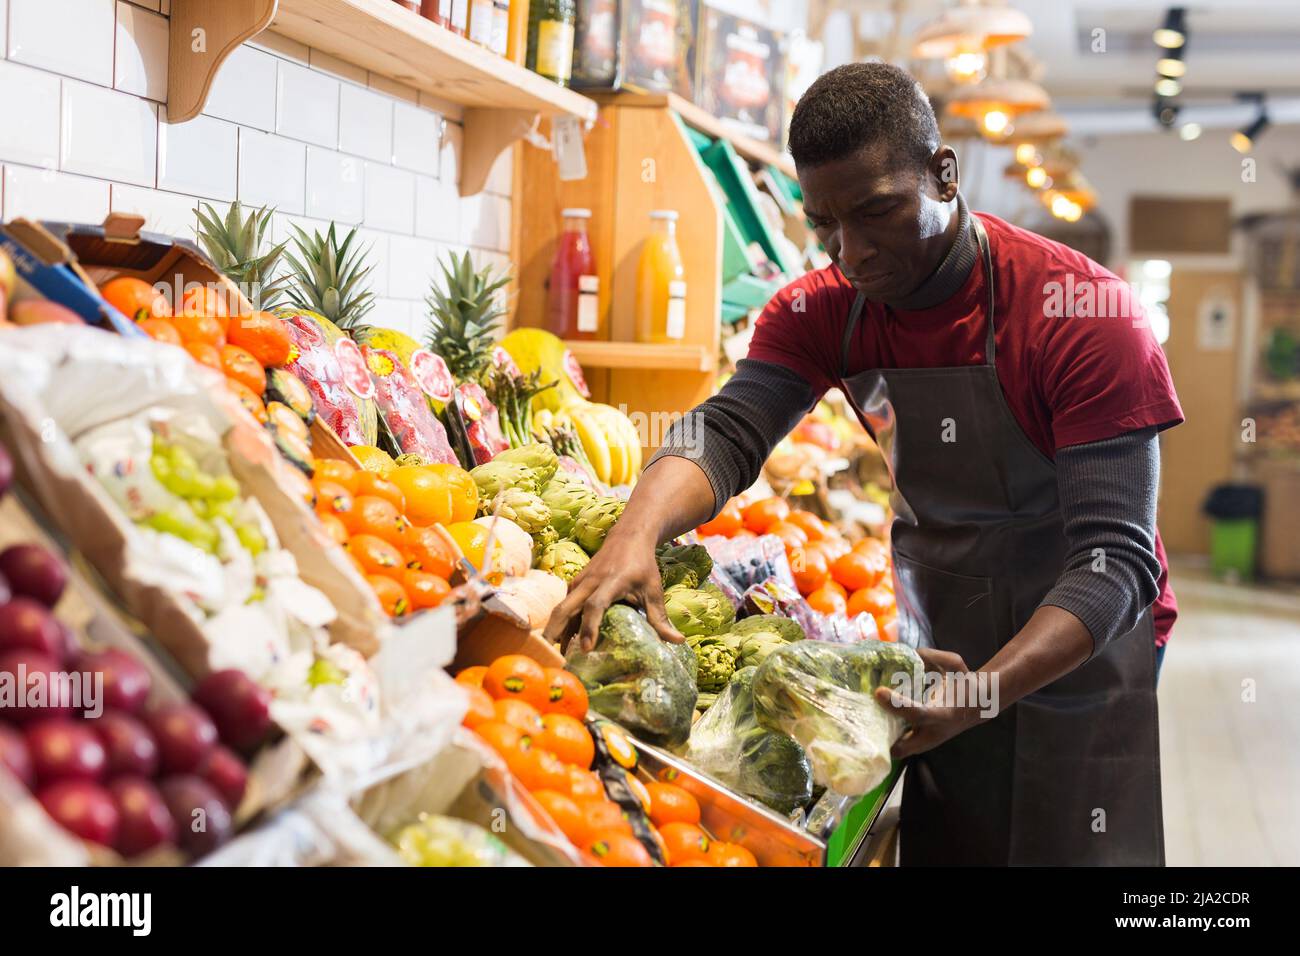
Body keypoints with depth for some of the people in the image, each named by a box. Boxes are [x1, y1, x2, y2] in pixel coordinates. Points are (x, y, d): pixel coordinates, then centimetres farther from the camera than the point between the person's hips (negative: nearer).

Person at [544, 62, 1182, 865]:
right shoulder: (823, 311, -6)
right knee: (937, 844, 11)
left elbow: (1116, 557, -25)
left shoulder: (1087, 315, -22)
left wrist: (990, 689, -40)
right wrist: (635, 536, -40)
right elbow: (726, 430, -18)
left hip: (1072, 655, -4)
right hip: (942, 652, 4)